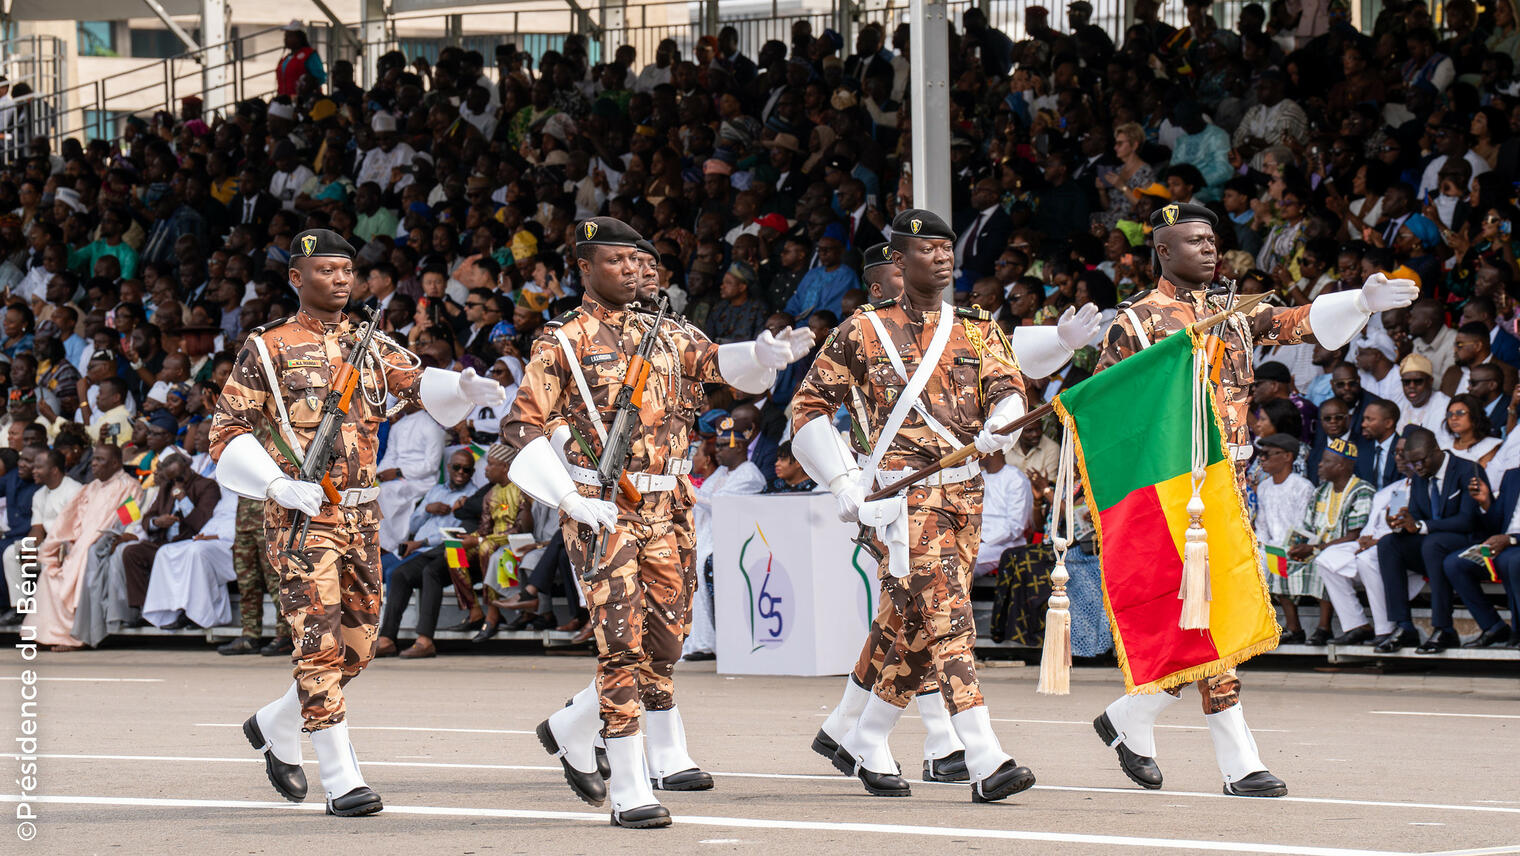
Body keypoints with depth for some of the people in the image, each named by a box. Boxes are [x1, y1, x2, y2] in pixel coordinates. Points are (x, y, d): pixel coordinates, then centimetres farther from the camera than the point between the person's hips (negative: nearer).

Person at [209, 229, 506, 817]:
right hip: (301, 519, -6)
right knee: (320, 644, -12)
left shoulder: (371, 345, 13)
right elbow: (226, 431, -4)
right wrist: (281, 486, -19)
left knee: (357, 648, 11)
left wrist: (466, 387, -22)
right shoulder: (267, 348, -1)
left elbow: (418, 383, 0)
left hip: (361, 516, 6)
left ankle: (275, 727, 34)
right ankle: (342, 782, -10)